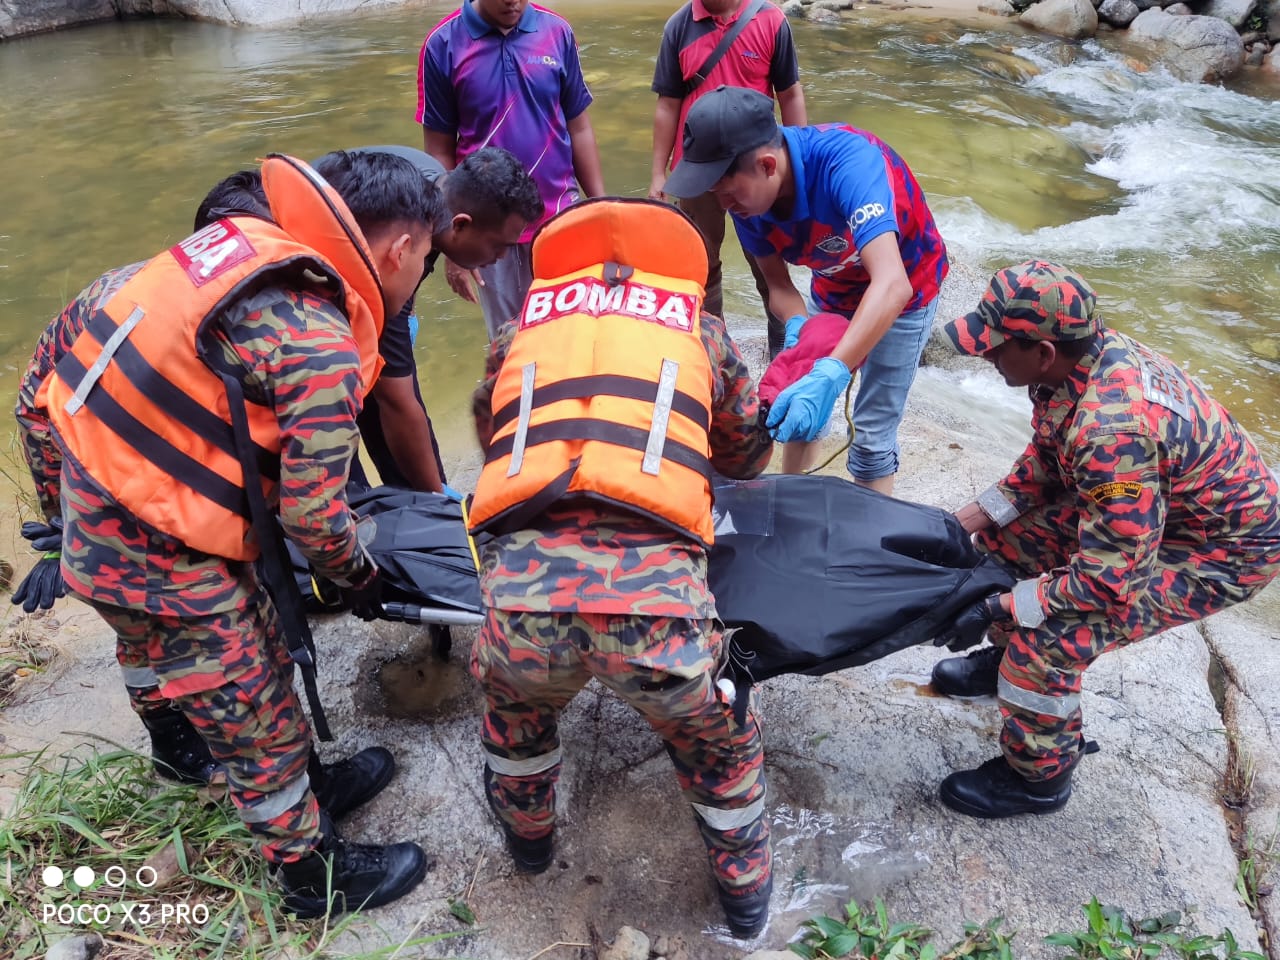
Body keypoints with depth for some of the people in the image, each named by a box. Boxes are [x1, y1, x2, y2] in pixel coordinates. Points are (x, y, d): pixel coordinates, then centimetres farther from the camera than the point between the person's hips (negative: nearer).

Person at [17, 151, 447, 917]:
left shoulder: (247, 241, 0)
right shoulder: (322, 350, -24)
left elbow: (89, 314, 8)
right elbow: (311, 511, -19)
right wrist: (359, 574, 4)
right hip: (163, 561, -8)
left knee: (263, 653, 23)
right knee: (254, 719, 10)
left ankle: (309, 785, 45)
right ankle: (314, 874, 31)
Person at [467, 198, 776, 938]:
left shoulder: (525, 321, 25)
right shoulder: (697, 325, 23)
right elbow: (750, 455, 36)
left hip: (523, 585, 2)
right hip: (653, 591, -1)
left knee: (515, 705, 38)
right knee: (716, 740, 32)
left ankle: (528, 838, 61)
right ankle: (746, 891, 51)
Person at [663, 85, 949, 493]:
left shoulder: (845, 160, -40)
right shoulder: (746, 193, -21)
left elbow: (892, 285, -51)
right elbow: (778, 283, -10)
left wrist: (829, 375, -62)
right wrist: (798, 326, -33)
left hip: (902, 294, -5)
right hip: (833, 289, 5)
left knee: (872, 436, -6)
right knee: (795, 407, 10)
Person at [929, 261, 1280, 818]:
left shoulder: (1113, 431, -40)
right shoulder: (1089, 351, -14)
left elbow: (1109, 577, -33)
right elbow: (1046, 458, 2)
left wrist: (998, 609, -27)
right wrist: (974, 516, -6)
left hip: (1221, 548, -9)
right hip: (1154, 501, 9)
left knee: (1048, 638, -19)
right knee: (1007, 539, 6)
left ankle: (1038, 777, 8)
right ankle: (1008, 659, 33)